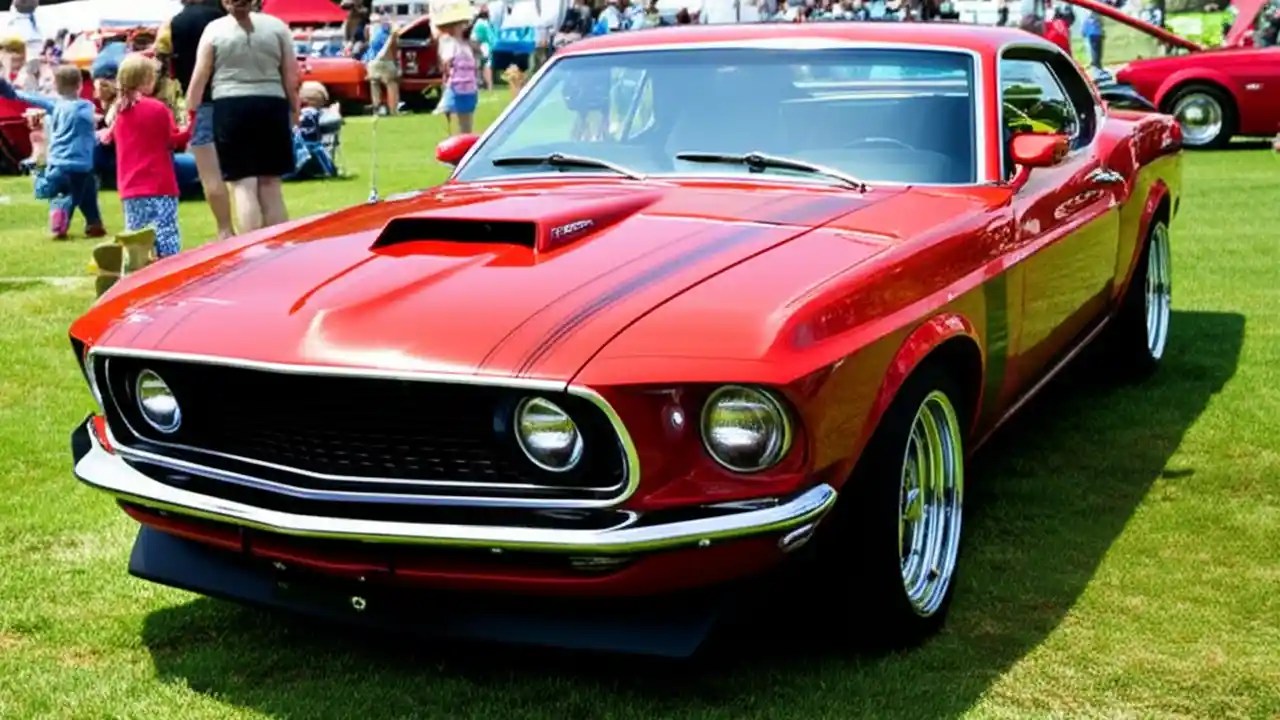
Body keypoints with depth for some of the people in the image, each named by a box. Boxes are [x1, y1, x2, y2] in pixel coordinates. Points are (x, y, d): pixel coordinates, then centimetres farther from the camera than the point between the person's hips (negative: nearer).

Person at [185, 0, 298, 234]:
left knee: (243, 185, -1)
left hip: (231, 108, -2)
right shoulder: (277, 26, 6)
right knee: (271, 184, 10)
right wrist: (294, 110, 14)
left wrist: (190, 113, 7)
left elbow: (199, 78, 1)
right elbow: (291, 76, 5)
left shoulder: (214, 29, 3)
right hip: (272, 106, 2)